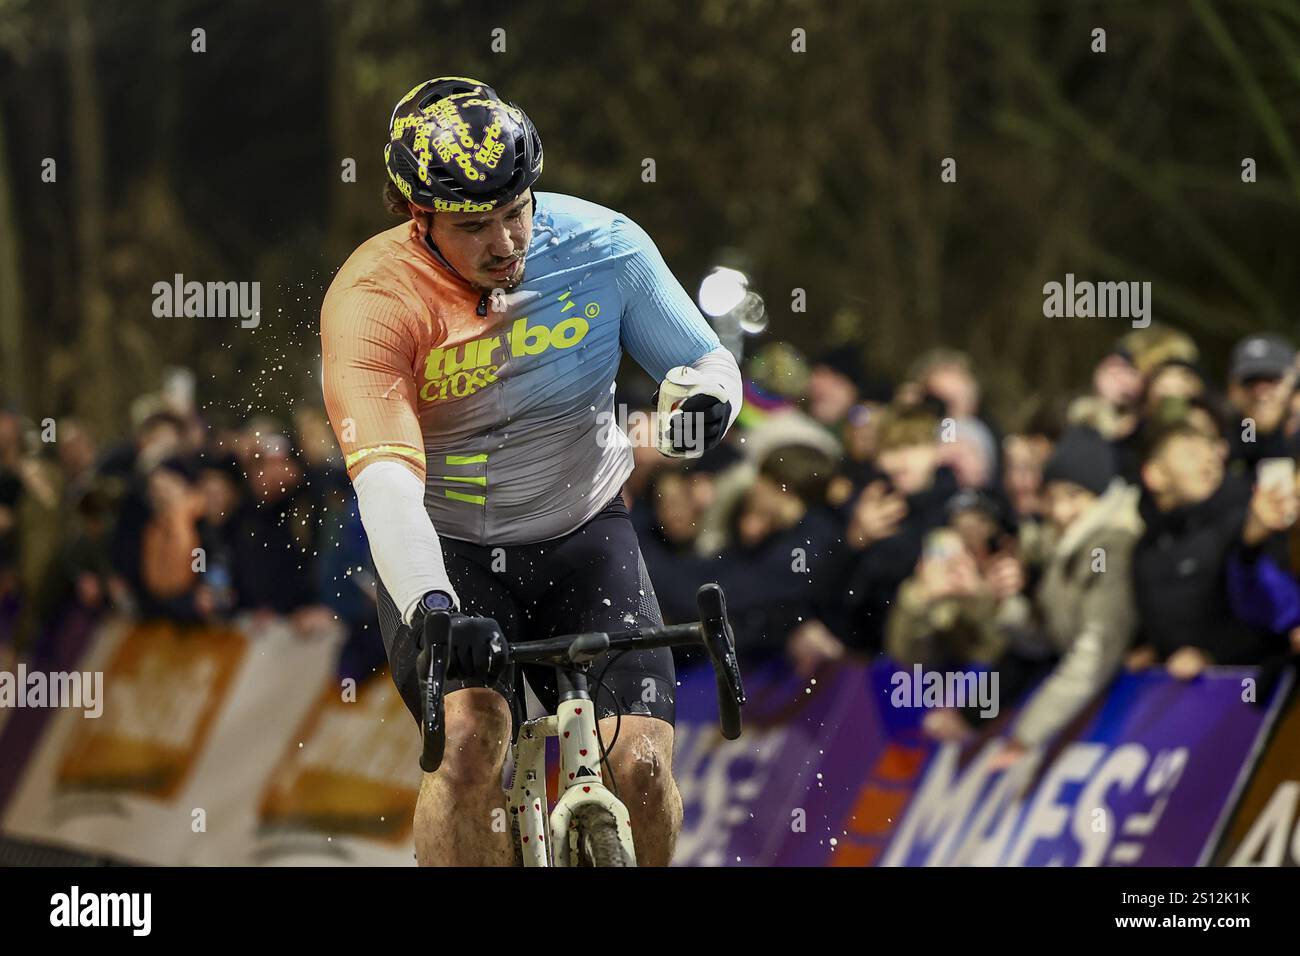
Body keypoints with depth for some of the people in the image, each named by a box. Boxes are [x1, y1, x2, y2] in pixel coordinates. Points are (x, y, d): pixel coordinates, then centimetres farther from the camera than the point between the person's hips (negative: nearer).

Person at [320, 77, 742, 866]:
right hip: (444, 552, -2)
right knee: (471, 746, -27)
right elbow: (387, 482, -33)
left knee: (641, 766, -14)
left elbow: (709, 362, 0)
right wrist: (432, 610, -49)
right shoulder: (370, 302, -22)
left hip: (583, 539, 2)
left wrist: (707, 403, -25)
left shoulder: (601, 246, -12)